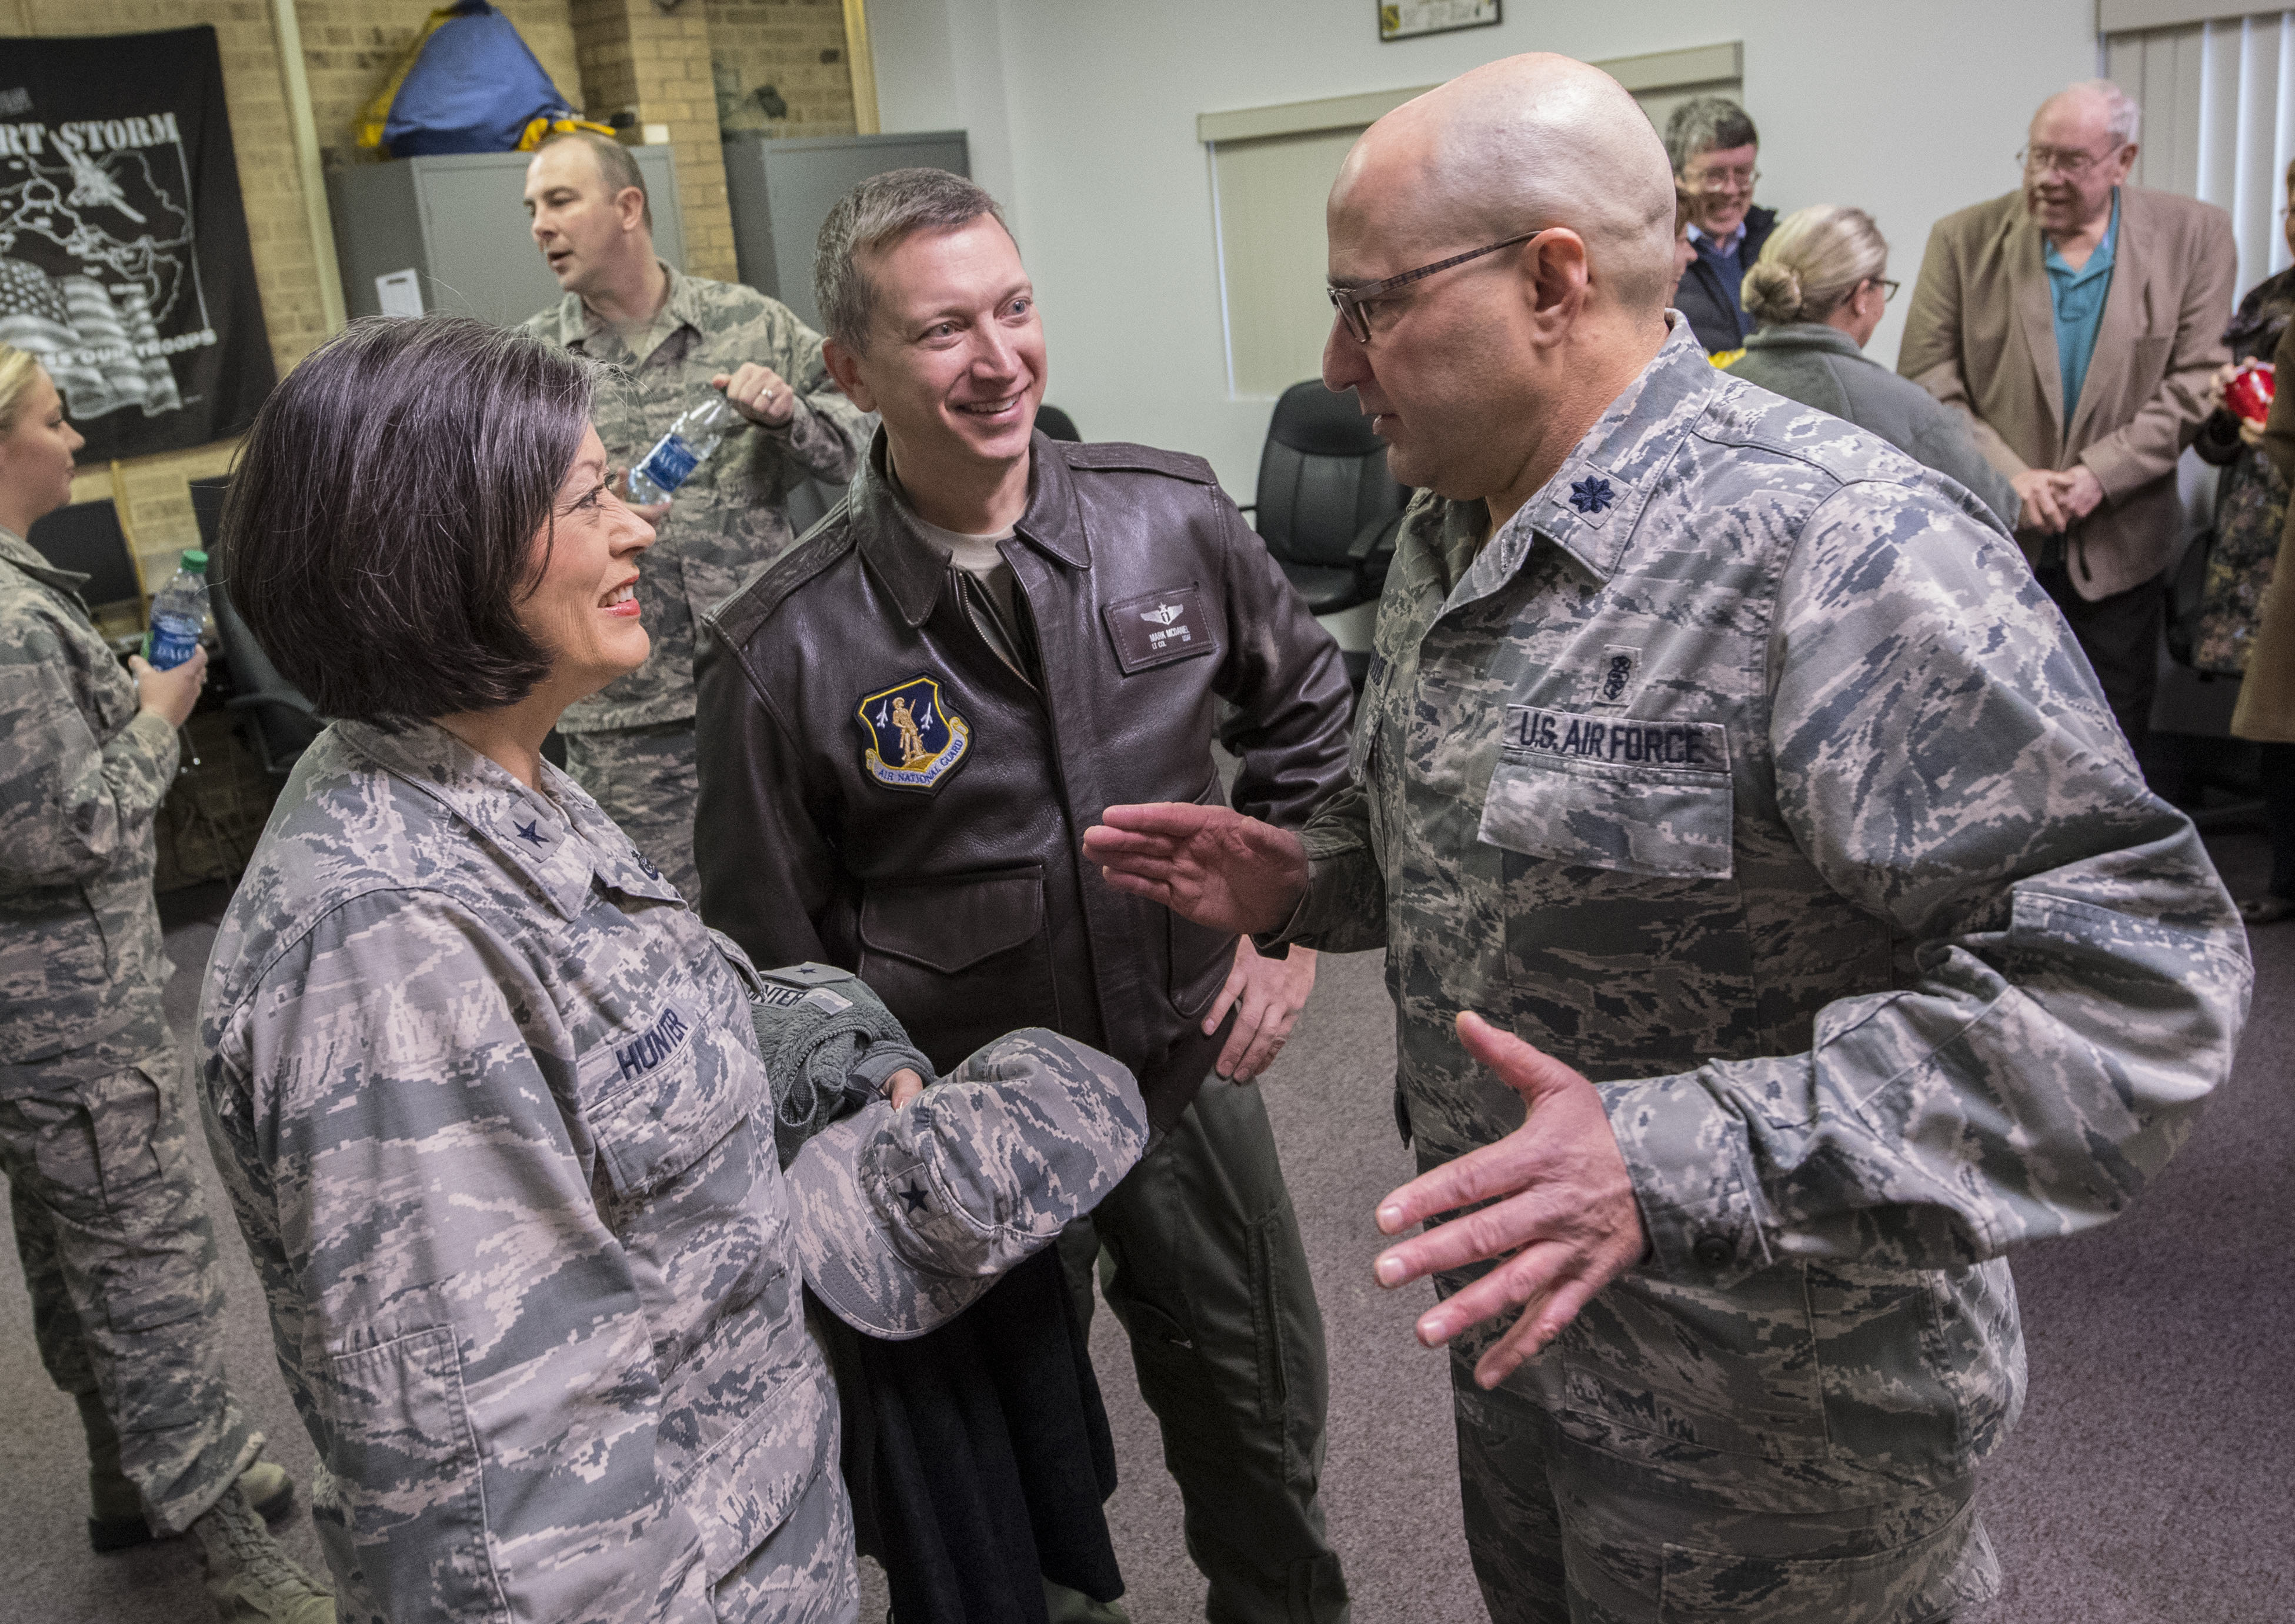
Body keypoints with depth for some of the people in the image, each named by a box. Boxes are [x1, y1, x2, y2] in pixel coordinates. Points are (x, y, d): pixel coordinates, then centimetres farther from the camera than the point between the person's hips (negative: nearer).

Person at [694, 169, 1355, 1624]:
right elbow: (776, 960, -6)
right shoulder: (787, 655, -17)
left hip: (1194, 1079, 3)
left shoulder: (1175, 520, -8)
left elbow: (1309, 708, 10)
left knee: (1265, 1448, 23)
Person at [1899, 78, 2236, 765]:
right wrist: (2010, 477, -15)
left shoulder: (2194, 237, -1)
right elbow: (1926, 383, -5)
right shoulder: (1964, 239, -2)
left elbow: (2195, 384, -4)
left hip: (2116, 548, 1)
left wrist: (2097, 476, -16)